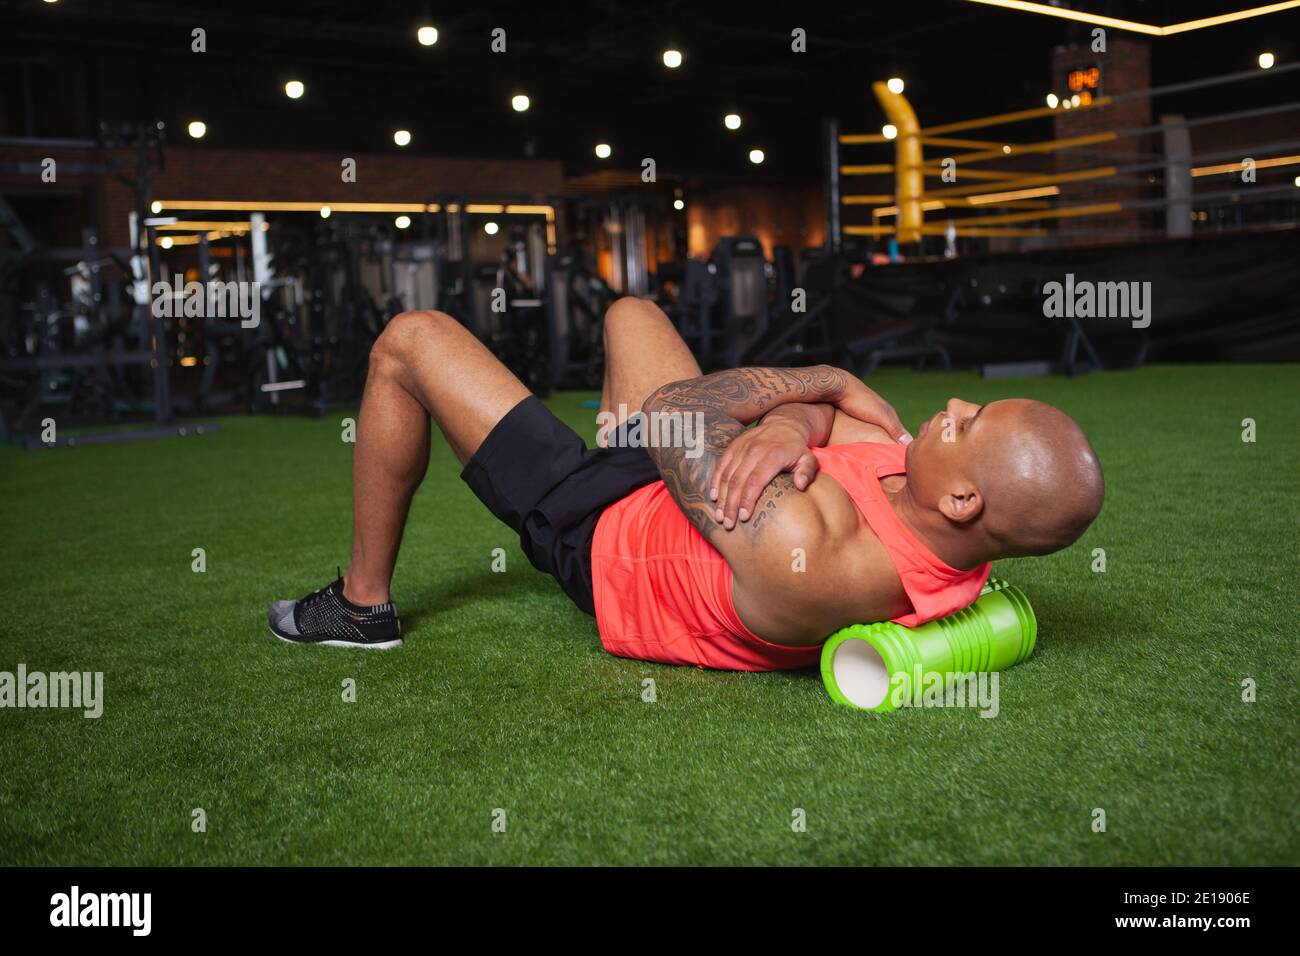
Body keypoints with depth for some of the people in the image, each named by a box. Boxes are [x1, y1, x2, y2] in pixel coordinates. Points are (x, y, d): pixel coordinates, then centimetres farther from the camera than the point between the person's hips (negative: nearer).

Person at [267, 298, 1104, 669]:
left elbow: (669, 411, -32)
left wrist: (823, 380, -21)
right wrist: (792, 427, -32)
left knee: (409, 341, -3)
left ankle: (364, 605, 19)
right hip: (674, 485, 8)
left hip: (599, 533, -7)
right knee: (627, 312, 27)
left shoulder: (800, 553, -46)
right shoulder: (945, 519, -21)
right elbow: (819, 402, -9)